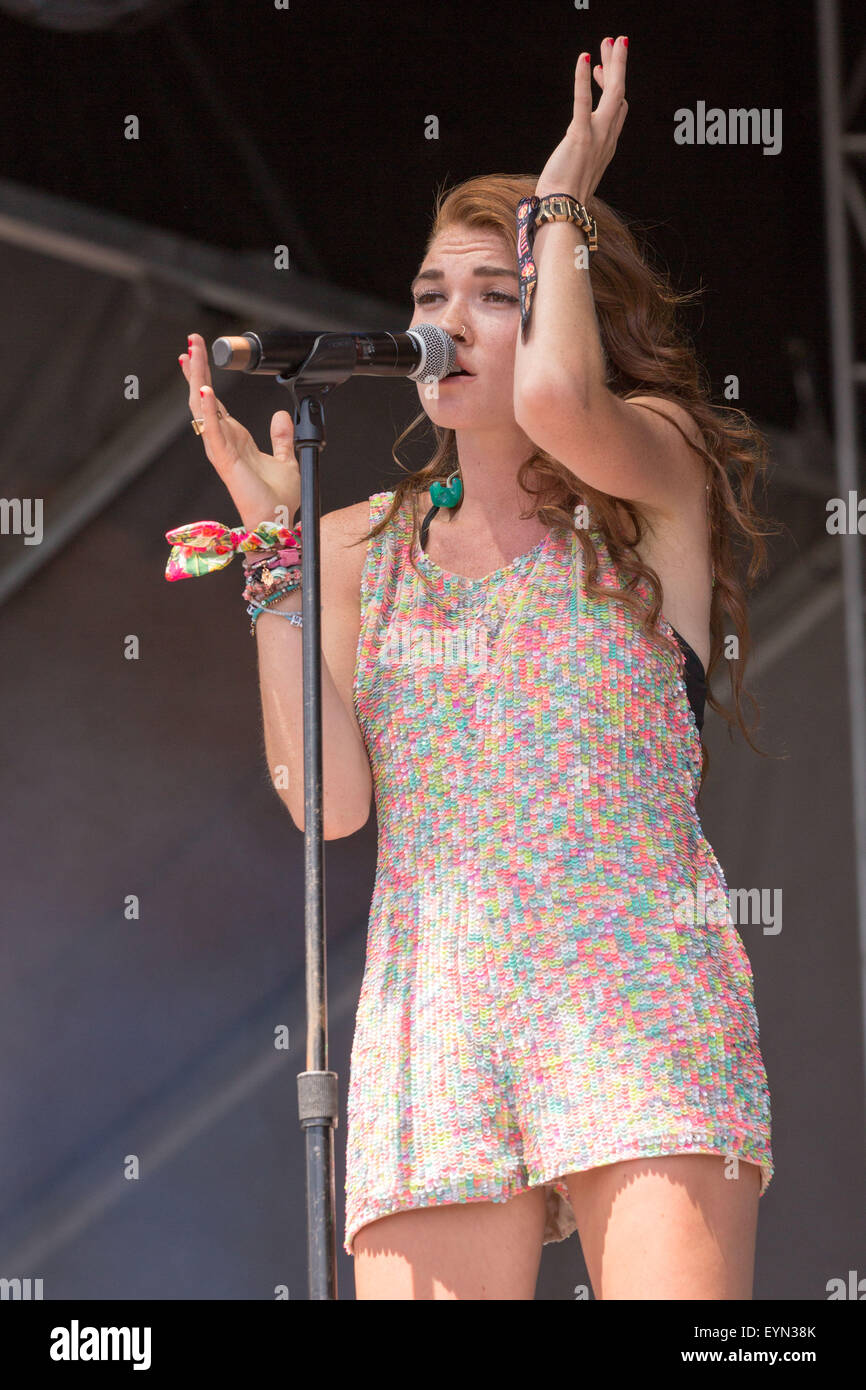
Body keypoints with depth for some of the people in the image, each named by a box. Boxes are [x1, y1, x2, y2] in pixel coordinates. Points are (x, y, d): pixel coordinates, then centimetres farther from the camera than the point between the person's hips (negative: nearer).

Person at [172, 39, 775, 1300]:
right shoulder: (364, 547, 16)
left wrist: (561, 203, 0)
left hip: (635, 993, -3)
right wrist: (271, 528, 4)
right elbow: (328, 799, 3)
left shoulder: (655, 476, 6)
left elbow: (556, 401, -19)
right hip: (432, 1014, 3)